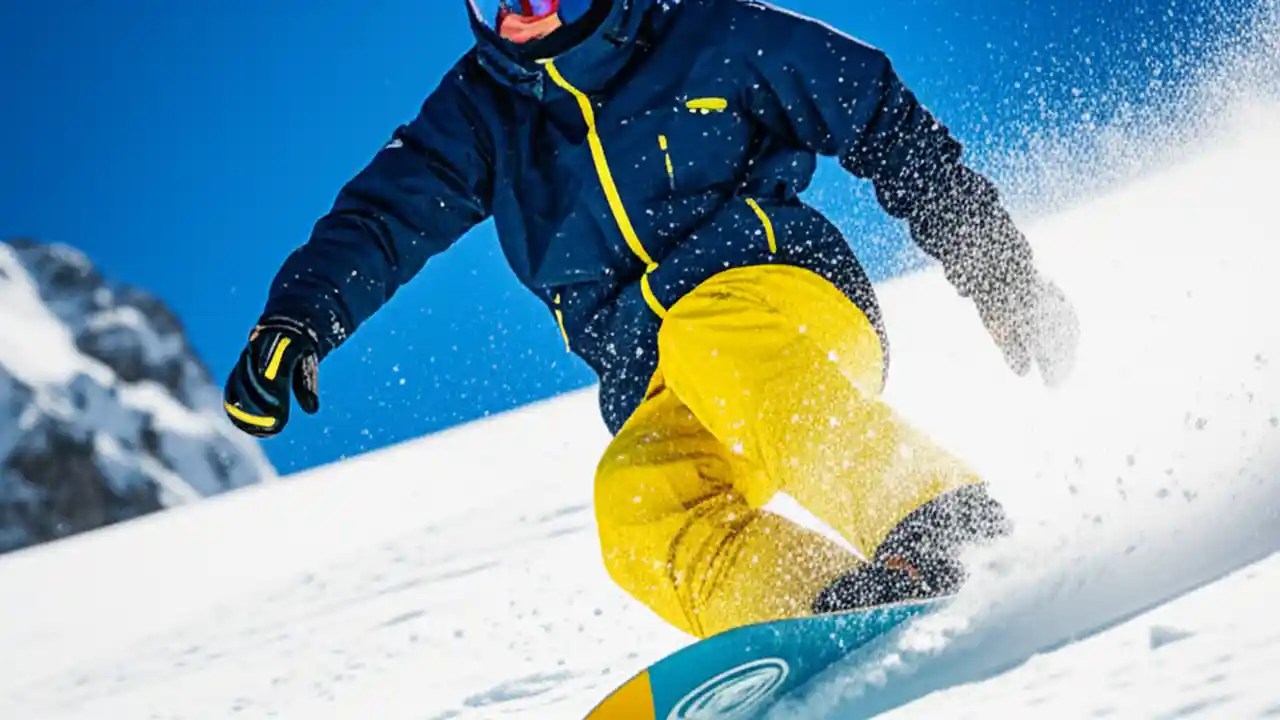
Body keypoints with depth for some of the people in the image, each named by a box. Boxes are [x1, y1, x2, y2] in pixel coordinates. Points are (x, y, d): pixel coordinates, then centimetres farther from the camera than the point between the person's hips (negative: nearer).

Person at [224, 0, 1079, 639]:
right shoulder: (486, 109, 13)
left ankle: (947, 528, -43)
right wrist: (296, 321, -13)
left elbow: (898, 136, 4)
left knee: (706, 339, -37)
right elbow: (383, 216, 7)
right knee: (640, 511, -29)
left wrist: (1011, 285, 3)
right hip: (663, 404, 4)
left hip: (795, 301, -3)